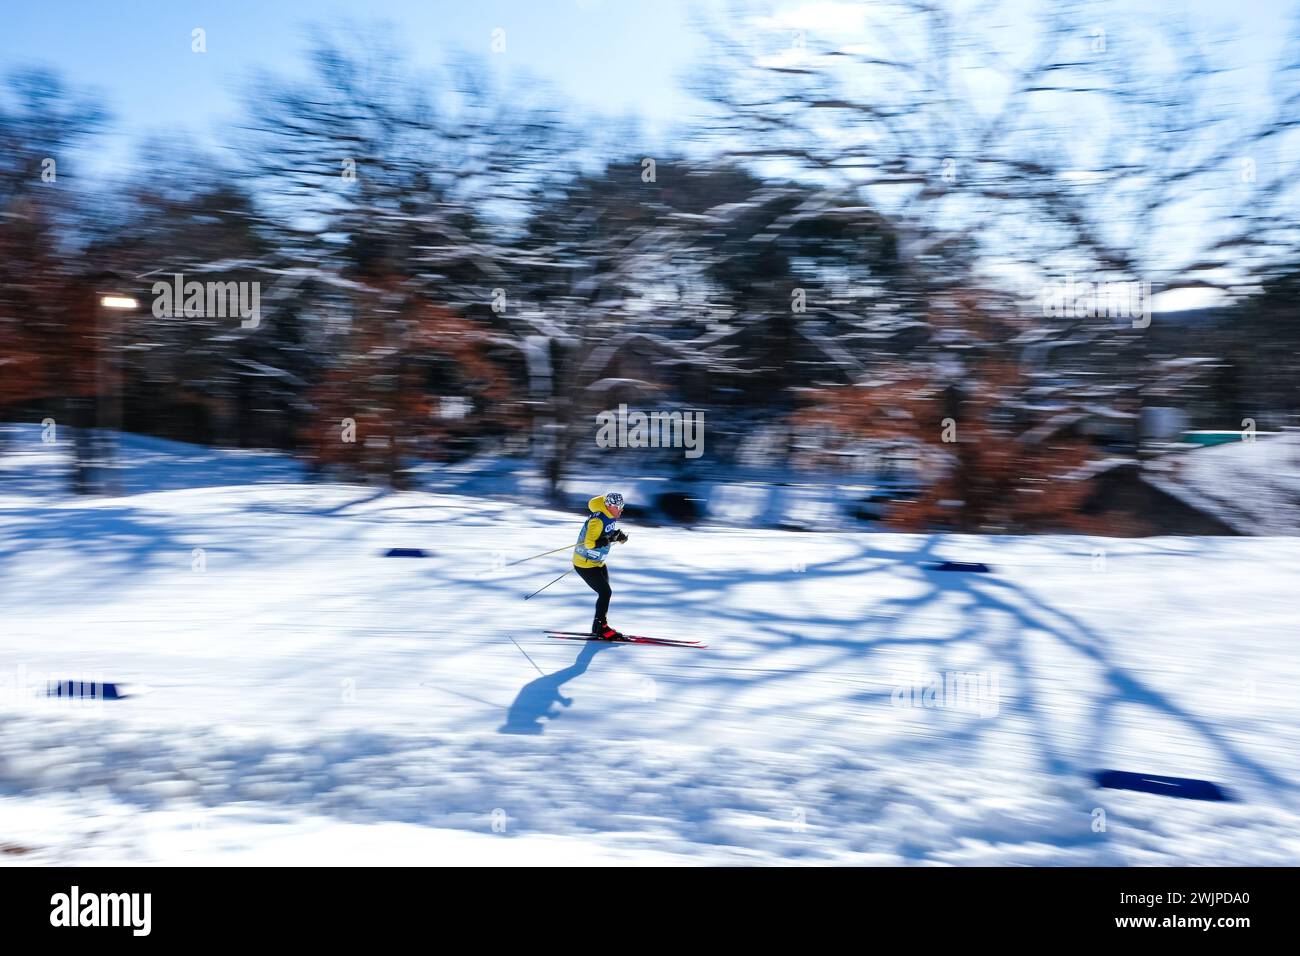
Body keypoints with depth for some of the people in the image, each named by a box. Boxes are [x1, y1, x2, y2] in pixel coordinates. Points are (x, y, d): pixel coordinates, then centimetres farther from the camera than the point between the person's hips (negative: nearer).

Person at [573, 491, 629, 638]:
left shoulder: (611, 516, 0)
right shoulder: (597, 520, -28)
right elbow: (589, 543, -35)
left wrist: (619, 535, -3)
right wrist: (609, 539, -39)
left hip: (598, 562, 9)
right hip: (584, 564, -9)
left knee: (605, 592, 11)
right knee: (605, 592, -10)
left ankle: (599, 626, 23)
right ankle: (600, 628, 1)